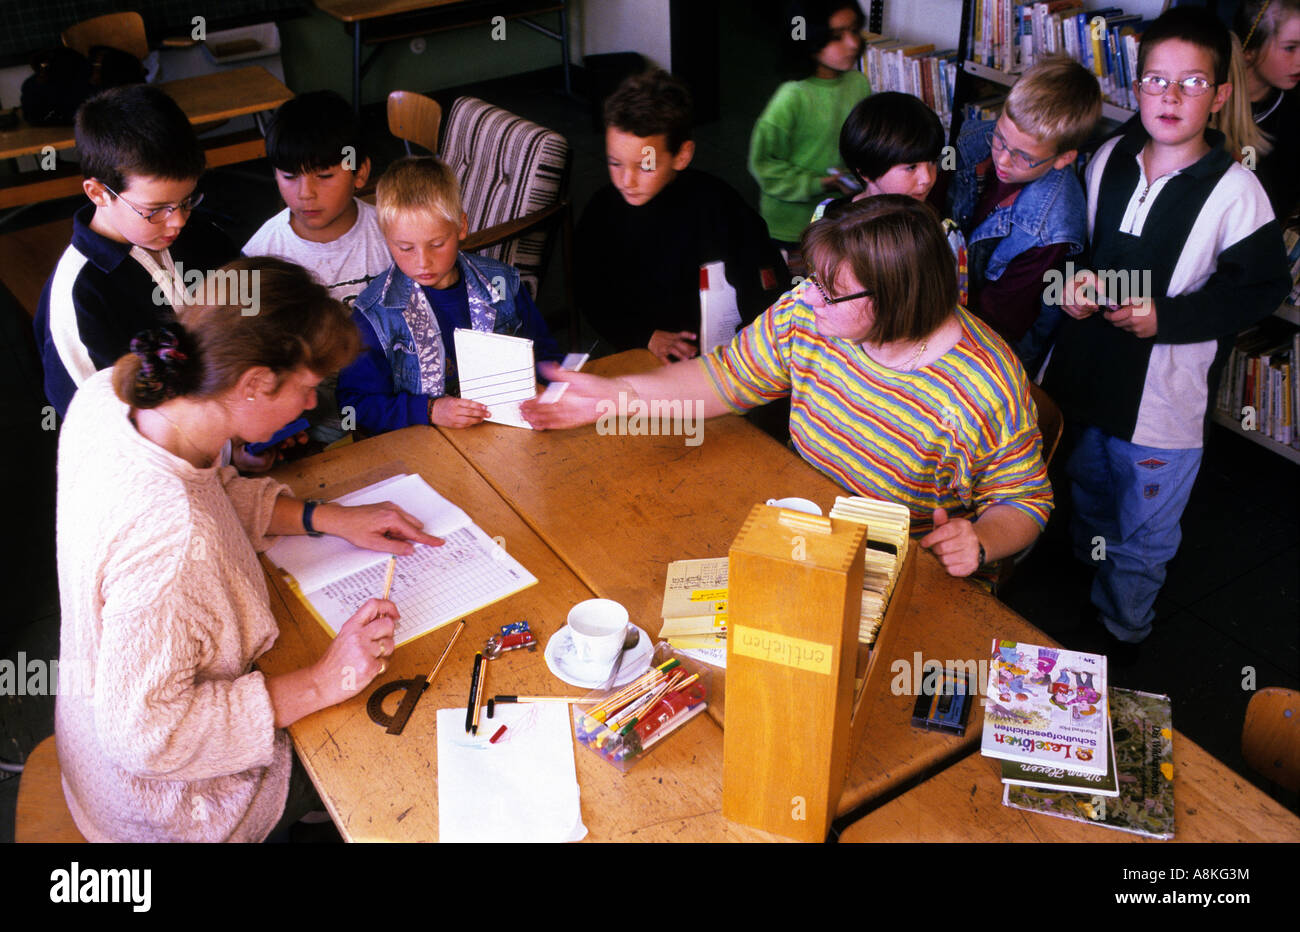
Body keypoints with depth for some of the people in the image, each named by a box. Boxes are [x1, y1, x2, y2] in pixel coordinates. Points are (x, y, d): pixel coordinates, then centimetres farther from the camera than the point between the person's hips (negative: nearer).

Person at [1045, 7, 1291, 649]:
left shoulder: (1235, 192, -16)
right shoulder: (1109, 159, -2)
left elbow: (1262, 286, -11)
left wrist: (1165, 317, -22)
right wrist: (1075, 283, -8)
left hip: (1164, 399, -5)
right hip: (1082, 377, 5)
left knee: (1142, 535, 13)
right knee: (1088, 496, 28)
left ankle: (1121, 632, 37)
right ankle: (1087, 589, 55)